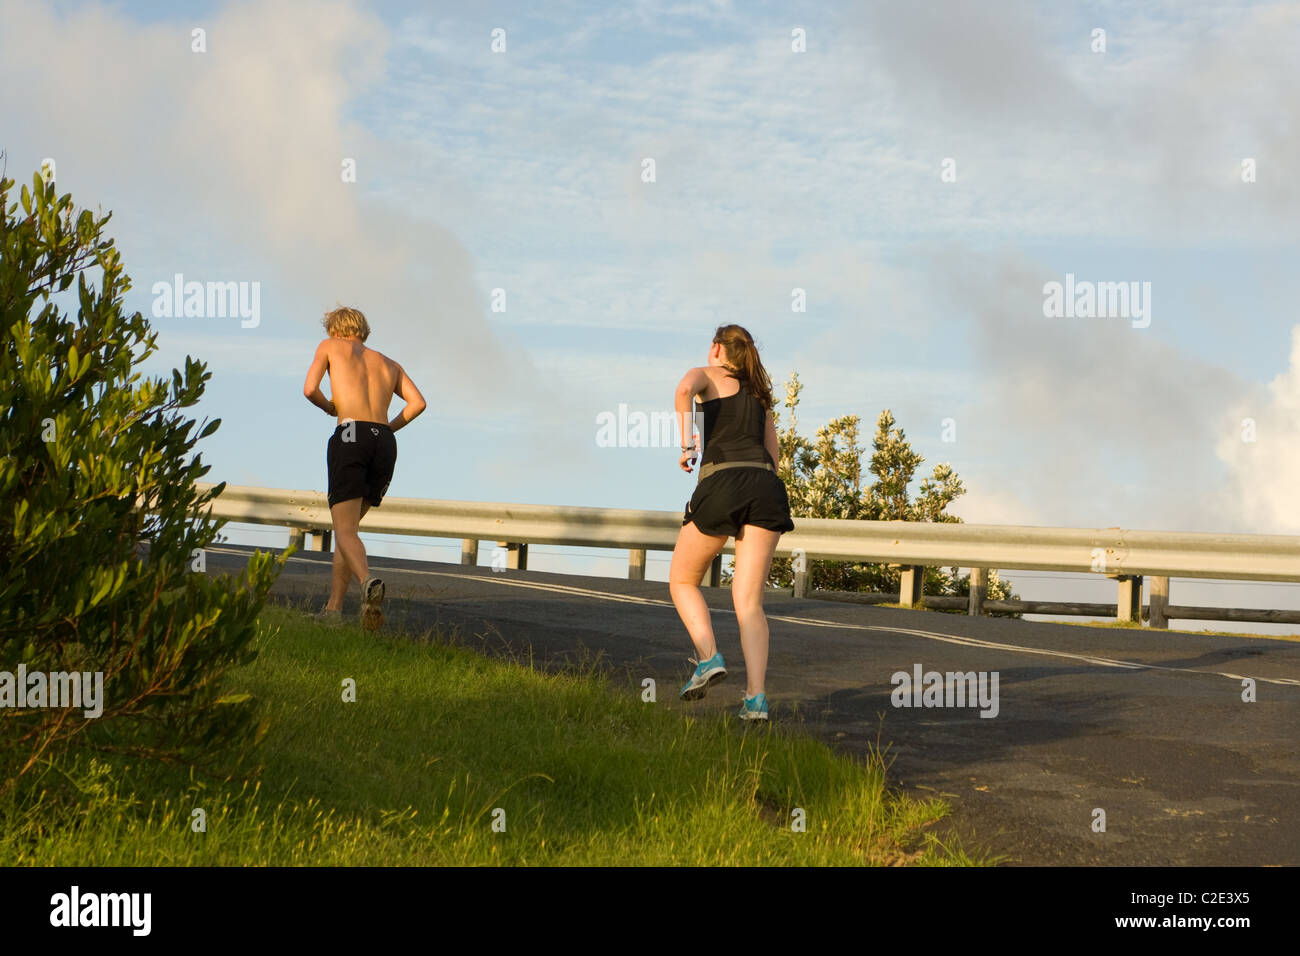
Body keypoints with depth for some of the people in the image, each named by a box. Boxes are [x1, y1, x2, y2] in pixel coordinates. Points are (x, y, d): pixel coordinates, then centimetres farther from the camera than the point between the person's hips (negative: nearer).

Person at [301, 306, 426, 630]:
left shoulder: (330, 346, 19)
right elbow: (418, 402, 12)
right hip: (385, 444, 5)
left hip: (350, 436, -5)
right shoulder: (389, 364, 28)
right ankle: (333, 606, 15)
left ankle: (368, 582, -38)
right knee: (349, 524, 18)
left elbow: (310, 389, 4)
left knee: (345, 530, -10)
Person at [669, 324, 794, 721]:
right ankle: (756, 697, -17)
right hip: (766, 486, 4)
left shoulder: (706, 375, 14)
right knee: (749, 601, -1)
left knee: (683, 580, 15)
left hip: (722, 482, -4)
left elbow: (684, 389, -11)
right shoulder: (758, 394, 30)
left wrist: (686, 446, -5)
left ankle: (708, 657, -6)